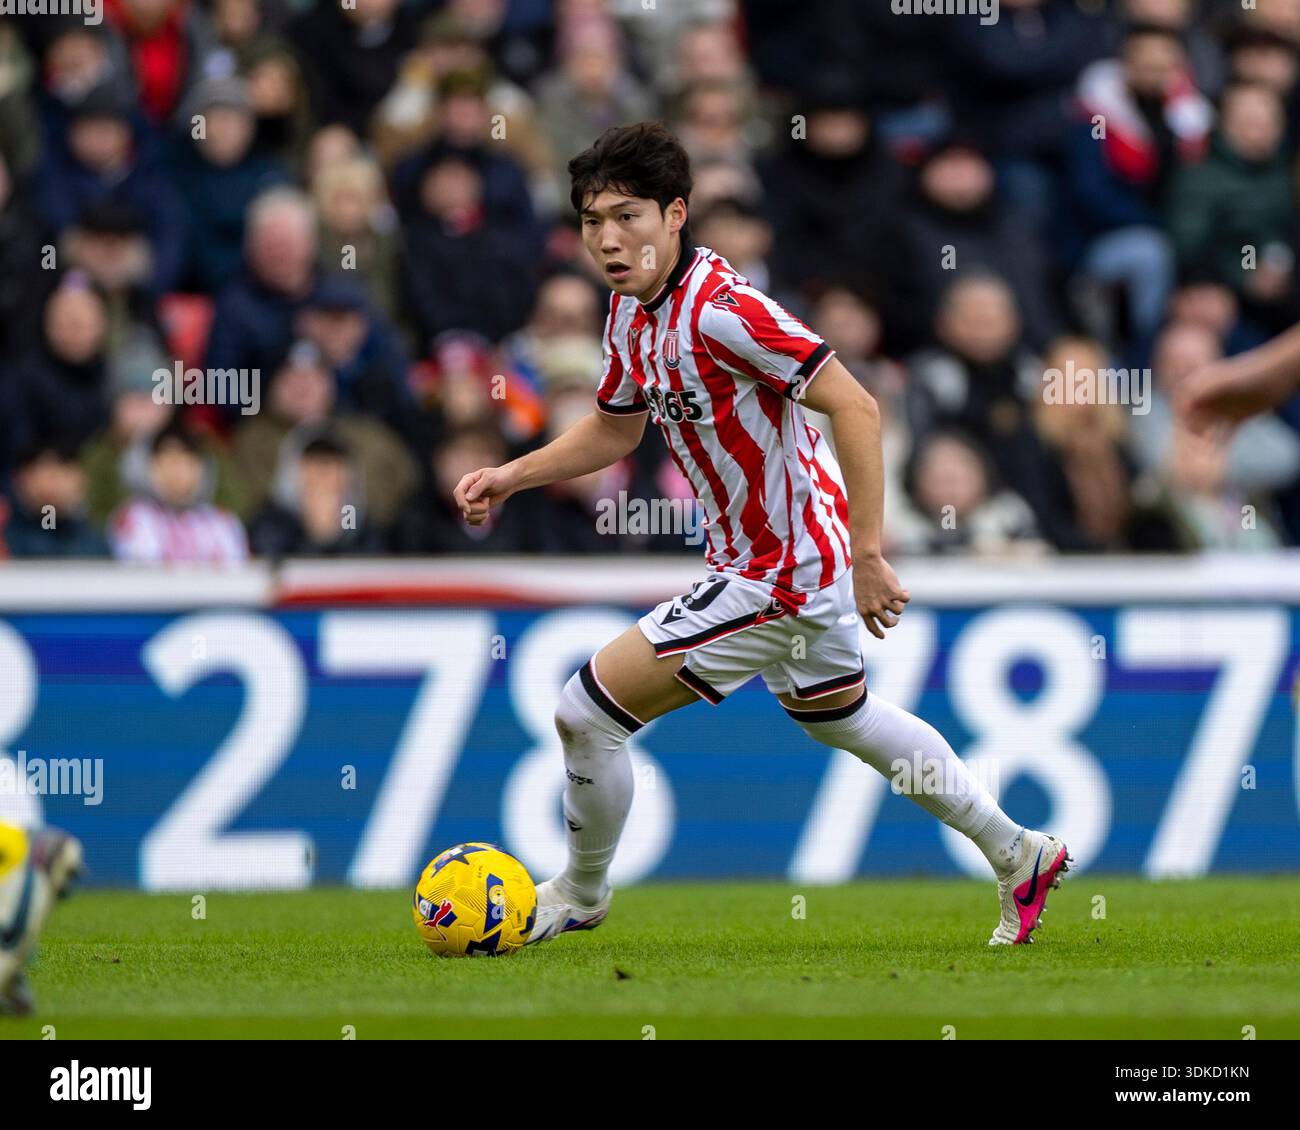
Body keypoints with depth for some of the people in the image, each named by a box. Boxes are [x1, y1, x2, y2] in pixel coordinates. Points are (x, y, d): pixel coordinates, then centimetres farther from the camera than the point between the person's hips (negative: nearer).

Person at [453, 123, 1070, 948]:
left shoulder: (719, 309, -27)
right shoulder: (632, 311, 1)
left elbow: (855, 407, -29)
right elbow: (616, 428, 19)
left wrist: (867, 555, -29)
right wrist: (512, 476, 6)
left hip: (776, 574, -10)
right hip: (798, 557, 10)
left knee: (588, 710, -6)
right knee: (838, 715, 30)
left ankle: (581, 896, 18)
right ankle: (1019, 856, 42)